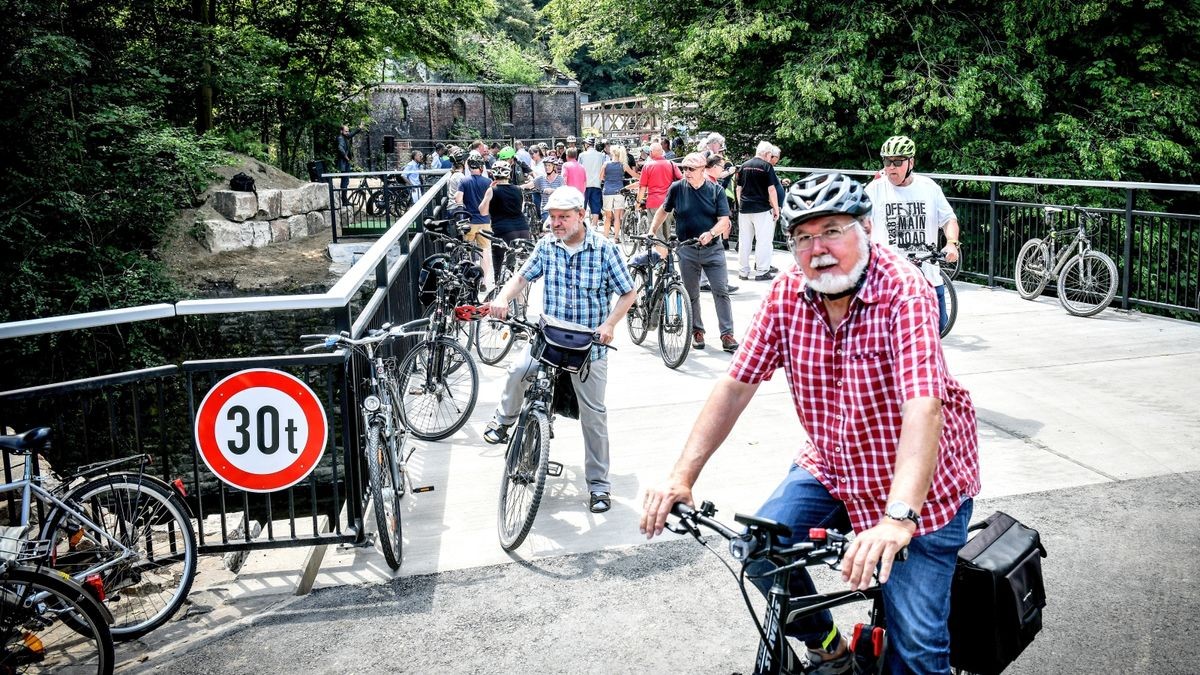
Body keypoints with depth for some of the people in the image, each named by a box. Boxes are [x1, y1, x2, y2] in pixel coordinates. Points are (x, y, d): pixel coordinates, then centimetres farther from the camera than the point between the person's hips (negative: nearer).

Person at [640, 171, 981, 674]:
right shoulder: (787, 294, -9)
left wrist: (898, 518, -48)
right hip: (832, 468, 5)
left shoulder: (903, 290, -24)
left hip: (921, 484, -5)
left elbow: (923, 406, -36)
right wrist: (682, 476, -15)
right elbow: (737, 384, -7)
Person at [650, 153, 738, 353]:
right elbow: (664, 210, 16)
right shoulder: (677, 188, 0)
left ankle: (727, 334, -1)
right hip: (687, 250, 1)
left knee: (721, 291, -5)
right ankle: (697, 331, 23)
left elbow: (724, 221, -8)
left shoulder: (716, 190, -2)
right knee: (692, 294, 8)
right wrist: (652, 230, 9)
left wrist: (711, 233, -25)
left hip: (713, 249, -1)